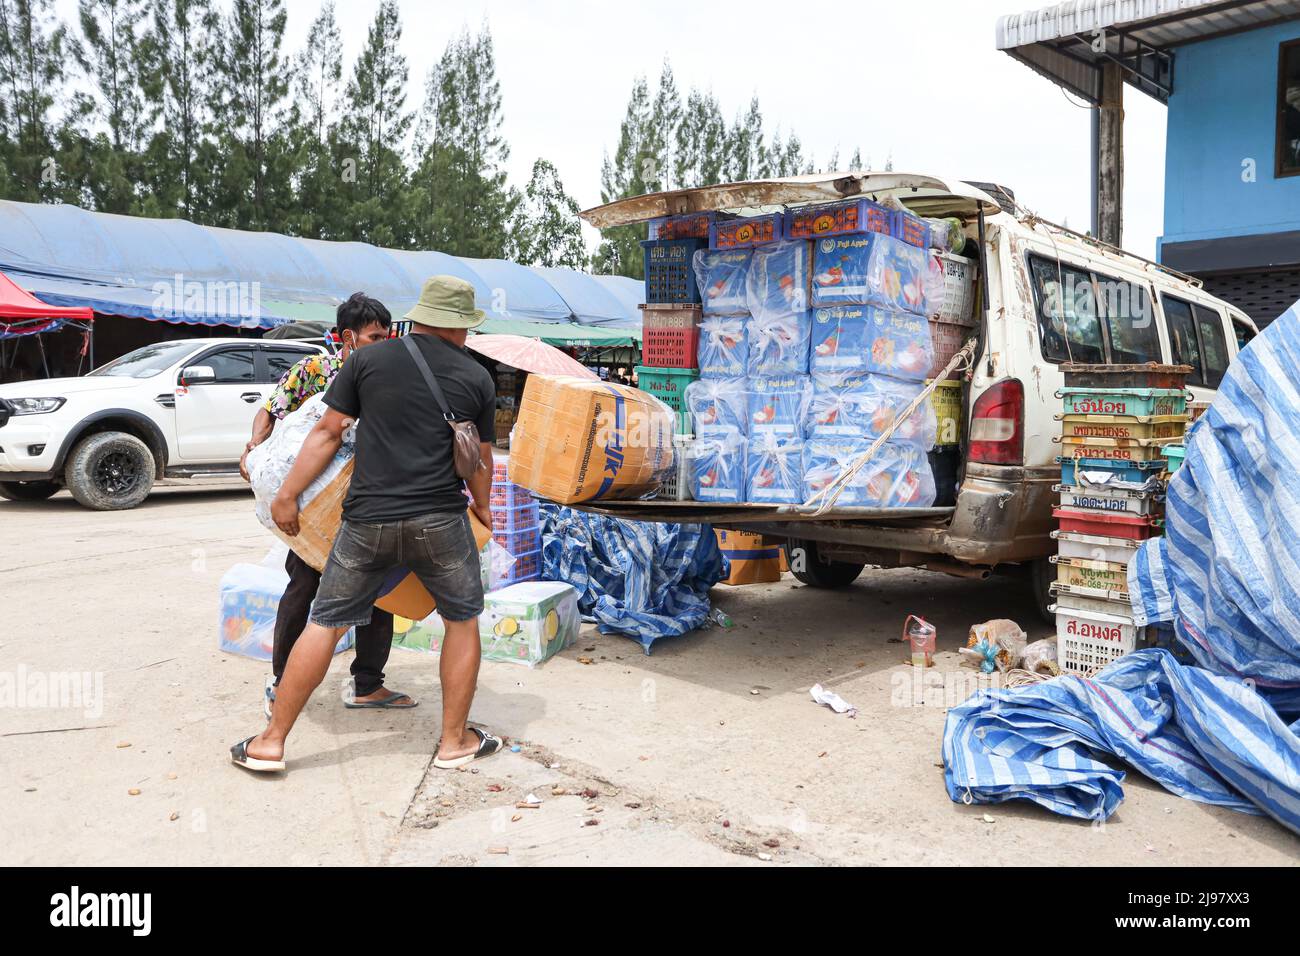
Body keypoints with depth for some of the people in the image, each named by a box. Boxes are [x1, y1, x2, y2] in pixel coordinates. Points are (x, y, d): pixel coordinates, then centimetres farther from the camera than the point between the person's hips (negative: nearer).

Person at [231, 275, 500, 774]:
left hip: (367, 522, 1)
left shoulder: (368, 359, 3)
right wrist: (482, 507, 29)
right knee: (462, 621, 18)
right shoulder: (476, 377, 4)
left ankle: (272, 741, 17)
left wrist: (287, 494, 9)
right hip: (439, 521, -1)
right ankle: (455, 740, 22)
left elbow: (329, 432, 2)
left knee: (325, 624, 11)